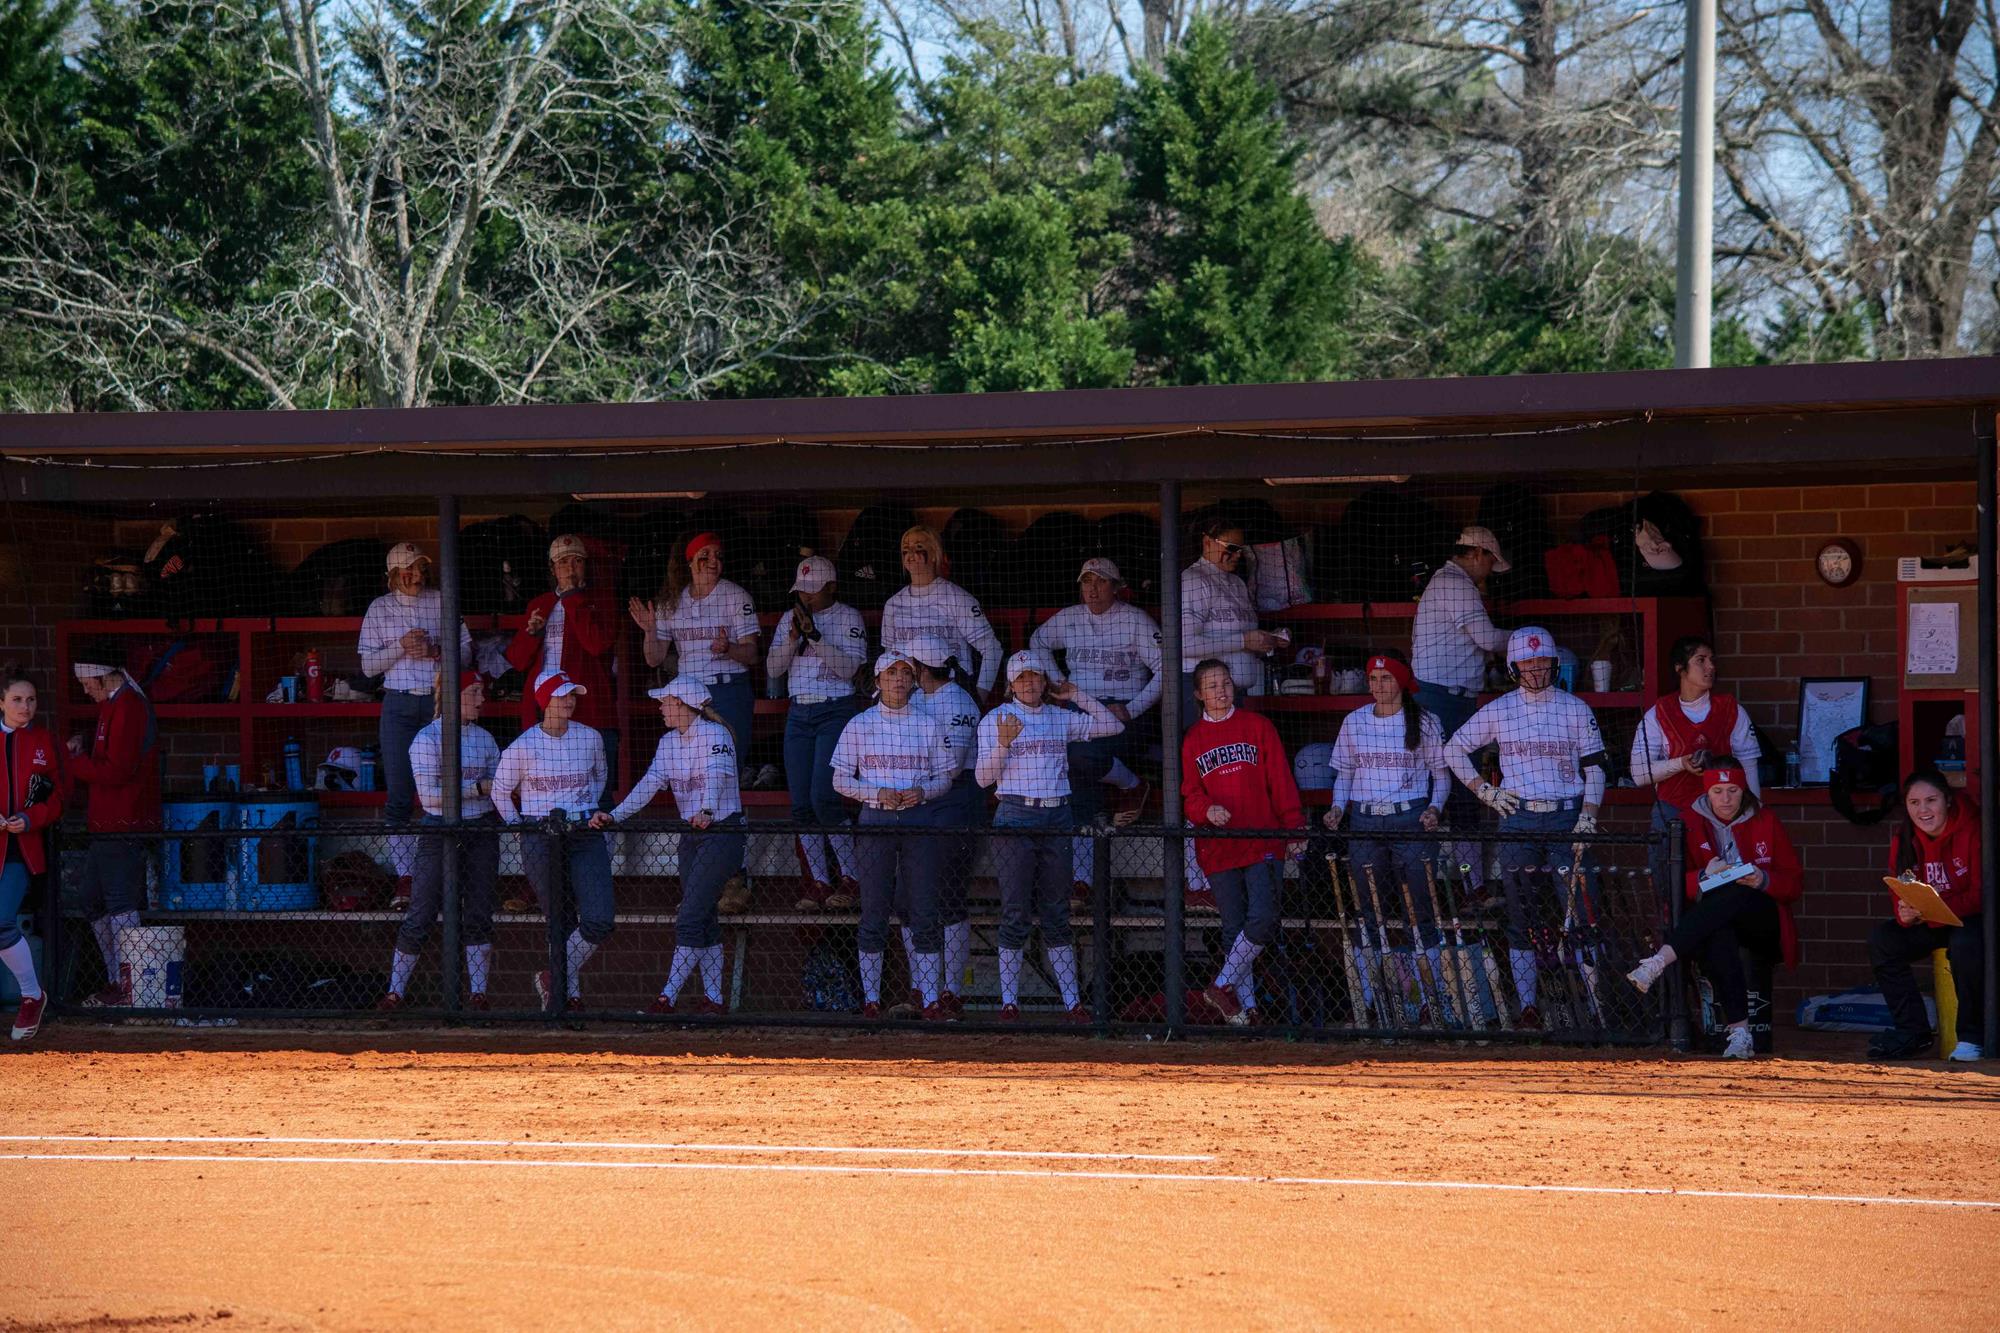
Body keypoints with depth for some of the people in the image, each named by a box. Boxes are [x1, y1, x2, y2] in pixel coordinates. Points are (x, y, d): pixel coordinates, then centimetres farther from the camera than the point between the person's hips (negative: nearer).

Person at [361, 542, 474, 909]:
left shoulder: (442, 602, 8)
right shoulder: (379, 609, 8)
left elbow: (466, 649, 8)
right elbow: (368, 665, 6)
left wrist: (436, 651, -10)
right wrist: (401, 648, -9)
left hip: (439, 702, 0)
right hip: (398, 704, 0)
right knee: (398, 794, -2)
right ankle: (404, 881, 0)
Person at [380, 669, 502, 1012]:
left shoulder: (484, 738, 11)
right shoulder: (428, 739, -7)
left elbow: (498, 787, 13)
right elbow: (429, 795, -14)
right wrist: (477, 787, -15)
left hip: (482, 831, 5)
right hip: (440, 830, -5)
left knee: (479, 916, 3)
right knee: (420, 916, -4)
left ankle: (478, 993, 7)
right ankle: (395, 992, 4)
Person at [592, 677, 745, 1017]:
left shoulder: (715, 735, -13)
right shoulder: (668, 743, 11)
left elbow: (716, 775, -29)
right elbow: (649, 784, 2)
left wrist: (707, 811, -47)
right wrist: (614, 816, -12)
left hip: (722, 832, -8)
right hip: (691, 836, 8)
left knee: (689, 919, -11)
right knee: (705, 919, 9)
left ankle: (667, 998, -13)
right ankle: (713, 999, 12)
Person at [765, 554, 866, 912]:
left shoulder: (849, 618, -1)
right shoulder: (790, 619, 14)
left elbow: (848, 667, -13)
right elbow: (773, 669, 8)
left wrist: (814, 635, -18)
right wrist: (794, 637, -7)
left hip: (837, 711, -6)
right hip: (799, 714, 6)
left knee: (824, 799, -16)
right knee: (801, 804, 0)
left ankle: (850, 879, -4)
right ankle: (818, 882, 6)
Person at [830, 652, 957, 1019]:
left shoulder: (928, 724, 10)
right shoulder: (859, 725, 6)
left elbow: (944, 778, 11)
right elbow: (841, 780, 5)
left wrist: (922, 792, -10)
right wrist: (877, 792, -12)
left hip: (920, 819, 1)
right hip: (876, 820, -1)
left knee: (925, 912, -3)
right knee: (873, 910, 0)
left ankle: (930, 998, -1)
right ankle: (871, 997, 6)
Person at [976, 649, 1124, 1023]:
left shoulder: (1061, 719, 12)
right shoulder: (996, 720, 2)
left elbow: (1113, 726, 11)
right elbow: (983, 778, -4)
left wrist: (1076, 696, 6)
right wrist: (1003, 743, -20)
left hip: (1057, 819, 3)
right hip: (1015, 819, -3)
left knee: (1057, 913, 6)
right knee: (1016, 912, -4)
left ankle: (1072, 1002, 5)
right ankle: (1009, 1002, 1)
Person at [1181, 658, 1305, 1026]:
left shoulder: (1258, 726, 8)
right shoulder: (1193, 739, 11)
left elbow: (1281, 782, 5)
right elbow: (1189, 795, 9)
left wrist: (1294, 829, -2)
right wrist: (1207, 810, -14)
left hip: (1263, 843, -1)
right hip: (1218, 848, 1)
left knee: (1262, 920, -16)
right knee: (1234, 928, 2)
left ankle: (1223, 985, -3)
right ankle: (1246, 1006, 7)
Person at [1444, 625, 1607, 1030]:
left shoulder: (1576, 709, 5)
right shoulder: (1498, 710, 6)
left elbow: (1594, 768, 5)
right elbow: (1454, 749, 15)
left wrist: (1587, 818, -6)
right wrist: (1484, 790, 6)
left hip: (1566, 818, -1)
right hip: (1517, 819, 1)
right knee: (1520, 914, 0)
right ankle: (1528, 1004, 2)